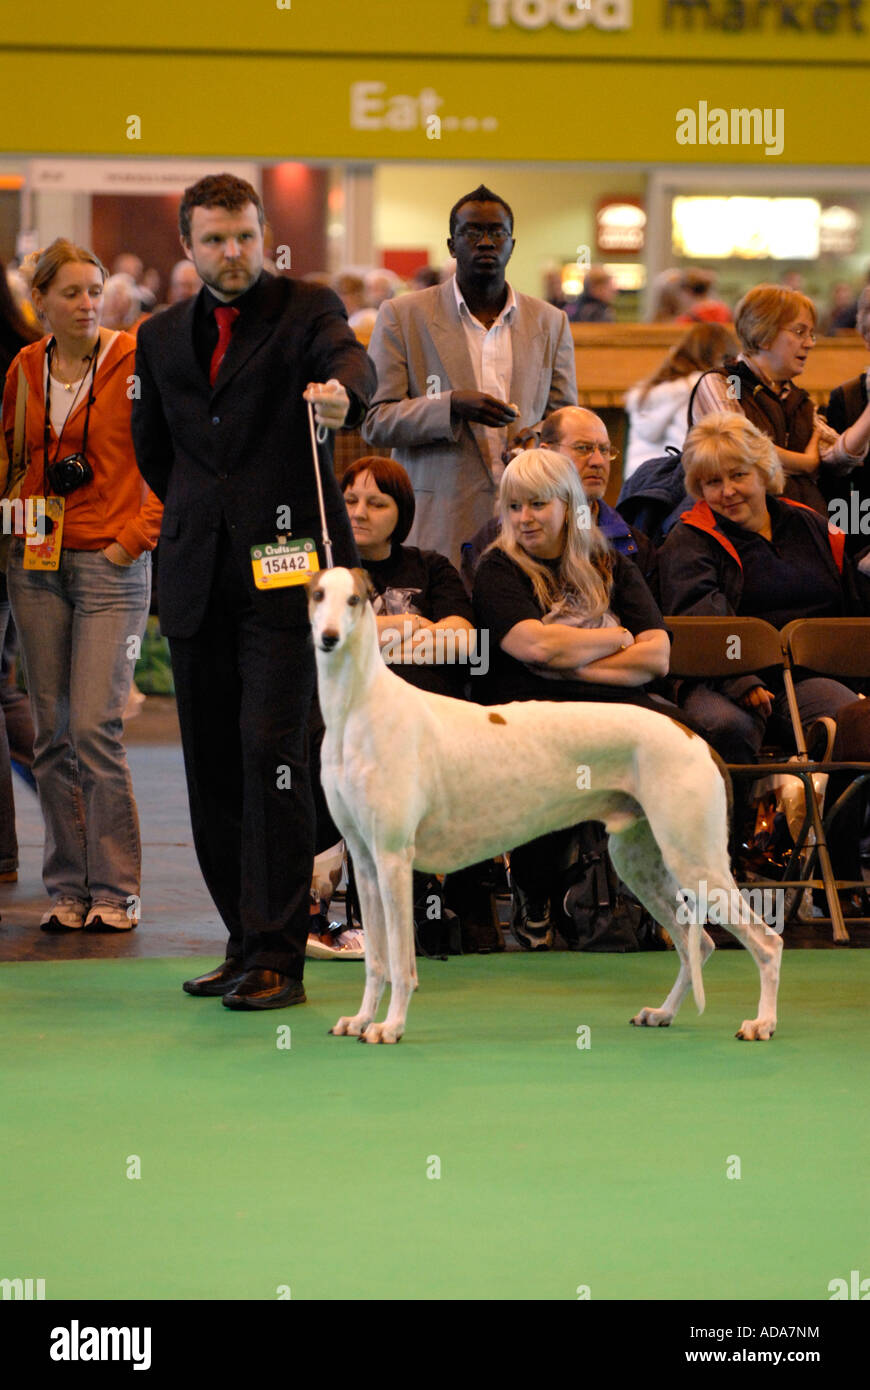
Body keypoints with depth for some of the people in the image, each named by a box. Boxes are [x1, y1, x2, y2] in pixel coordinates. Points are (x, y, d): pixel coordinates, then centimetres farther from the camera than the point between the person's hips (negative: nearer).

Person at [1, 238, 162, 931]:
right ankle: (68, 889, 11)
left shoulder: (136, 361, -5)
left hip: (112, 562, -5)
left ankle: (115, 892, -4)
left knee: (95, 725, -11)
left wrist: (138, 535, -9)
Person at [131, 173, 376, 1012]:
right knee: (211, 767, 7)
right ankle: (245, 940, 16)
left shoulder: (305, 309, 2)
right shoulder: (162, 337, 16)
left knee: (272, 750, -13)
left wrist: (341, 392, -42)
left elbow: (348, 360, -20)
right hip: (197, 576, 5)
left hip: (283, 565, -5)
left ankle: (278, 957, -13)